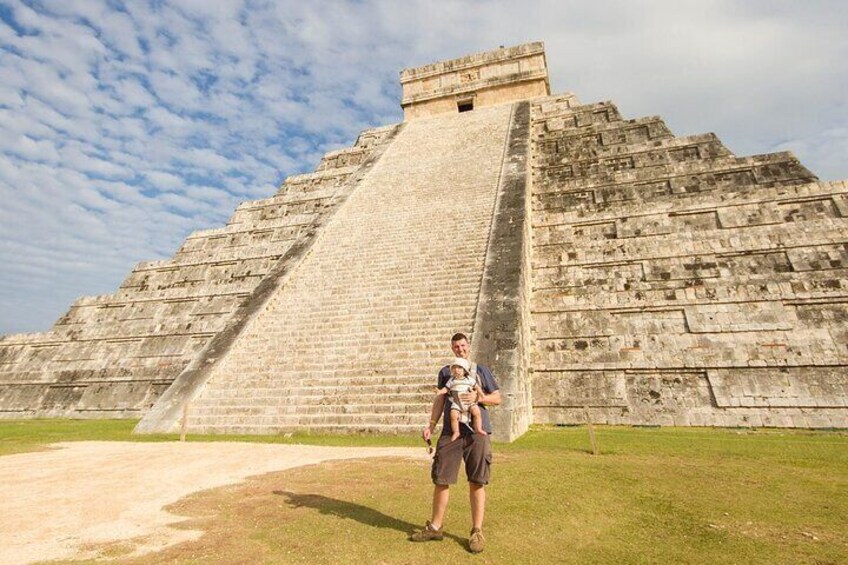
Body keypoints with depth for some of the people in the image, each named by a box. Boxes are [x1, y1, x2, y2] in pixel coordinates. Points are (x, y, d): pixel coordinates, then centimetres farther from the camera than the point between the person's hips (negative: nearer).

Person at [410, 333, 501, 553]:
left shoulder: (481, 371, 9)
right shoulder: (445, 372, 13)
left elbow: (497, 398, 11)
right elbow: (440, 400, 12)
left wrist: (479, 398, -8)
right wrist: (431, 426, 2)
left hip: (478, 432, -1)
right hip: (450, 433, 1)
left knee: (477, 483, 3)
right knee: (440, 479, 5)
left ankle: (477, 531, 18)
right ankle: (435, 526, 23)